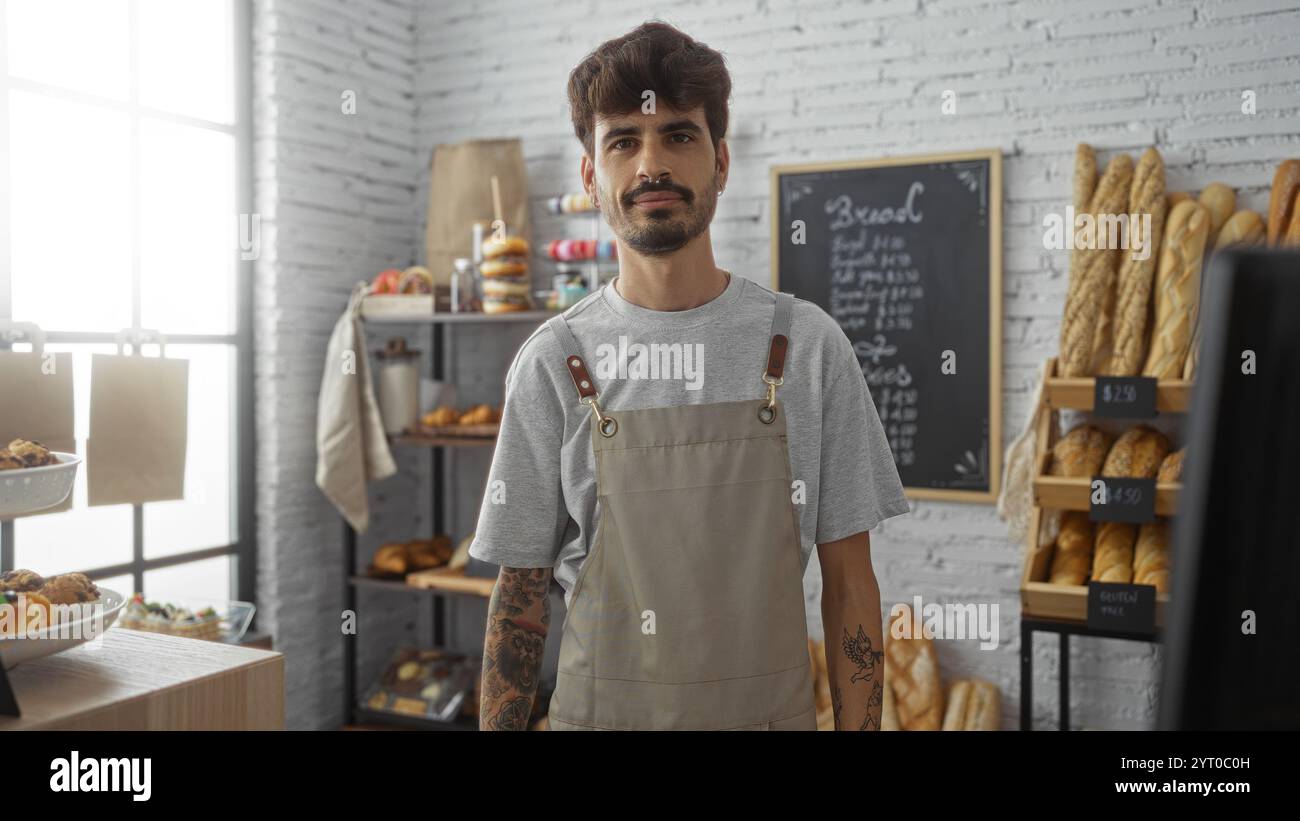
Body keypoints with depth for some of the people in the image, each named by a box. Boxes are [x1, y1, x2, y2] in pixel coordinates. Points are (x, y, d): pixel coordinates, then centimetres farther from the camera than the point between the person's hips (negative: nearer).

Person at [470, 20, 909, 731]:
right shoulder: (552, 362, -4)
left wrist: (860, 725, -4)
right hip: (600, 709, 0)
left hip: (773, 709, 1)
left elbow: (847, 580, -1)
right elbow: (520, 593, 0)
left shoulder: (807, 345, -4)